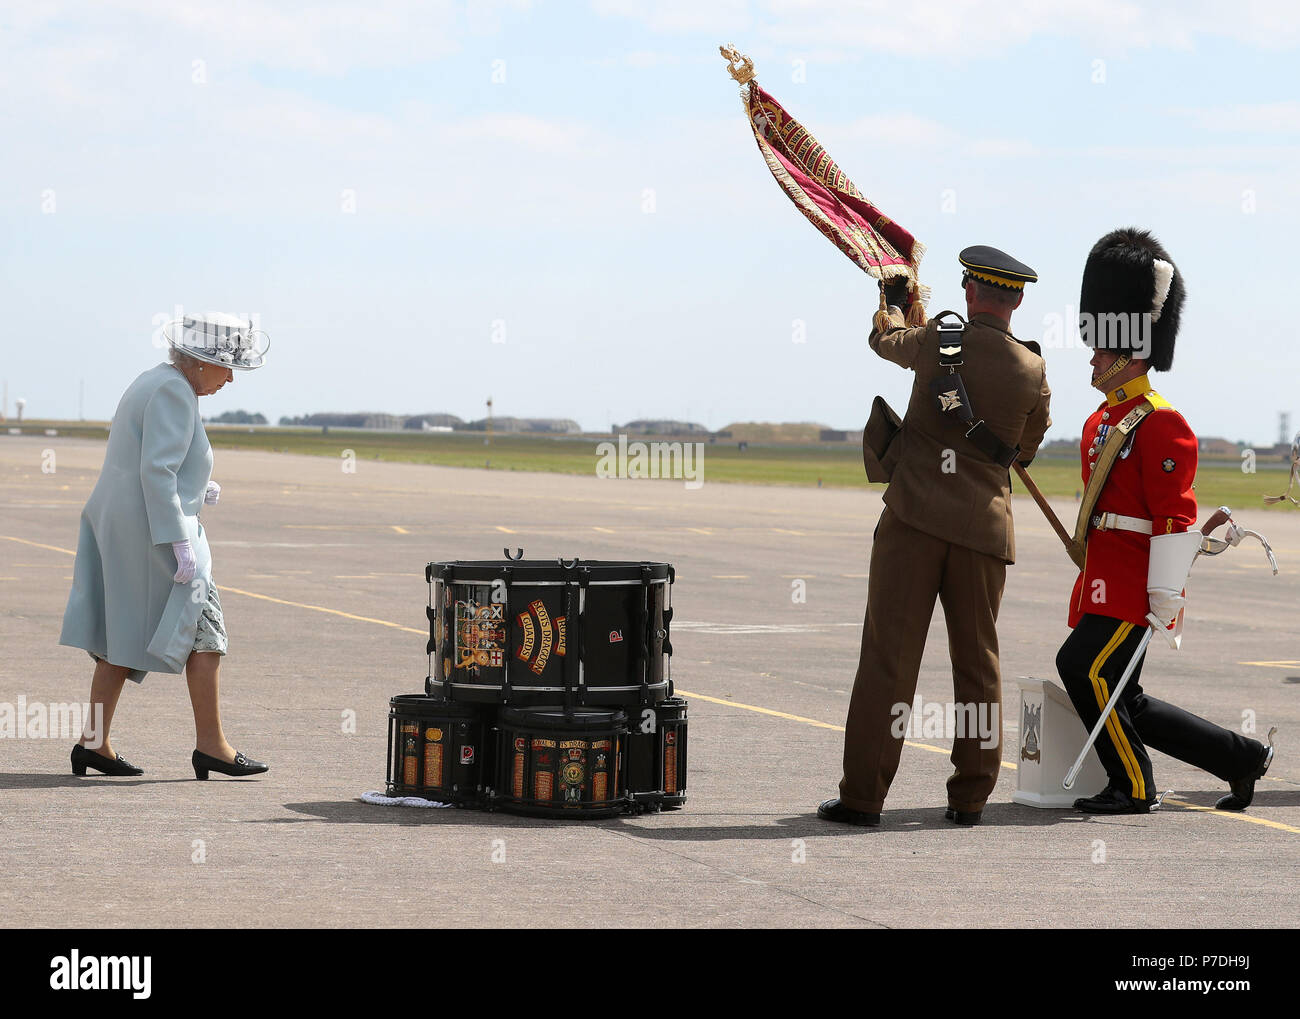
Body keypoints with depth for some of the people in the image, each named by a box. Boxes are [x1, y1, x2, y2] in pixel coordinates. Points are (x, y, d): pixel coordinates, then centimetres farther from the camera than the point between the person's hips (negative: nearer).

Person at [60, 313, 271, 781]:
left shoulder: (155, 383, 17)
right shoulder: (174, 392, -14)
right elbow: (156, 470, -22)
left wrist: (193, 487, 15)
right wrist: (180, 543, -23)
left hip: (117, 525, 10)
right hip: (154, 528, -10)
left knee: (124, 636, 10)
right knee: (202, 625, -3)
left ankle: (93, 741, 8)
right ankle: (210, 744, -2)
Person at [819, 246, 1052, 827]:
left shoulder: (935, 343, -1)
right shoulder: (1033, 372, 2)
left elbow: (885, 339, 23)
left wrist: (894, 313, 46)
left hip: (916, 515, -2)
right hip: (985, 522, 2)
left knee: (889, 654, -1)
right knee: (977, 662, 11)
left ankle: (862, 796, -3)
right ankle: (970, 797, 12)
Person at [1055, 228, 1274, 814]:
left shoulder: (1161, 425, -12)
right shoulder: (1101, 421, 16)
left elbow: (1175, 518, -17)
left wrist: (1165, 598, -21)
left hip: (1134, 588, -10)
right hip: (1101, 580, 10)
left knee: (1083, 667, -19)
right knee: (1123, 701, 8)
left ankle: (1131, 786, -4)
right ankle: (1244, 758, 18)